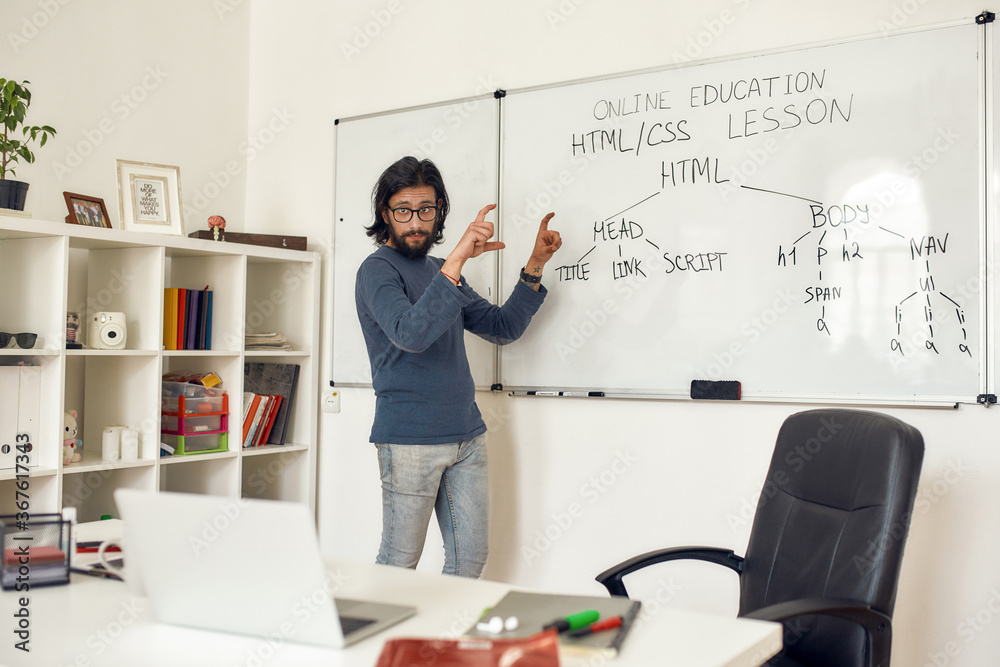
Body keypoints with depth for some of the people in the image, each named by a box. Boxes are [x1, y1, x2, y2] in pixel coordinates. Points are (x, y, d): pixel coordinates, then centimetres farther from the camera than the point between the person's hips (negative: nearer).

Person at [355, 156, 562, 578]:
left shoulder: (440, 270, 17)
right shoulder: (378, 269, -7)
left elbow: (503, 328, 16)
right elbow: (411, 334, -27)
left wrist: (535, 266, 5)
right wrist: (456, 260, -32)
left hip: (467, 436, 7)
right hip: (409, 441, -7)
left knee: (471, 558, 11)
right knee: (398, 565, 3)